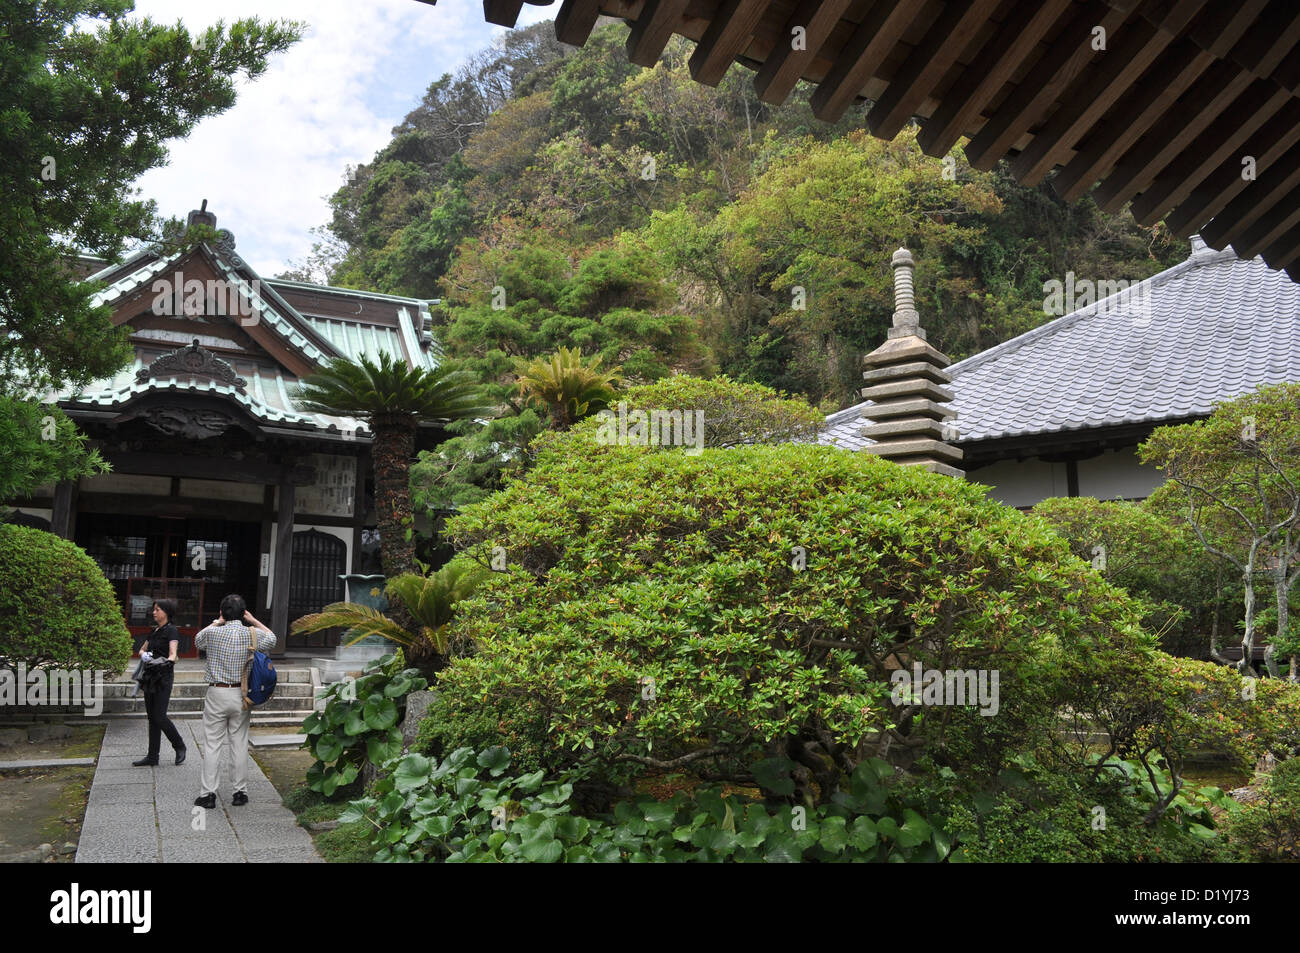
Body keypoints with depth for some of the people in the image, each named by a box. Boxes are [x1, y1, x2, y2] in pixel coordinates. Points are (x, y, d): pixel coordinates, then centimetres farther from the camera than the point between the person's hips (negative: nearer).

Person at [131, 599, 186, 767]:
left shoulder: (171, 631, -8)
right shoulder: (154, 631, 15)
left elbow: (173, 653, -18)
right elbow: (142, 649, 23)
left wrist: (169, 660, -38)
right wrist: (144, 655, 2)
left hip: (163, 677, -8)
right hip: (150, 676, 8)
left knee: (159, 717, -10)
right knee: (152, 717, 8)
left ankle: (180, 747, 9)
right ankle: (152, 756, 12)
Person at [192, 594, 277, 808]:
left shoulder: (213, 633, -9)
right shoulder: (252, 634, -6)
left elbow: (198, 640, 15)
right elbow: (272, 638, 16)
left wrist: (216, 622, 17)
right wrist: (254, 621, 16)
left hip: (216, 694, -1)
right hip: (240, 695, 2)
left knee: (211, 745, 5)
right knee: (240, 744, 8)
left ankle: (208, 794, 6)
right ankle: (241, 792, 13)